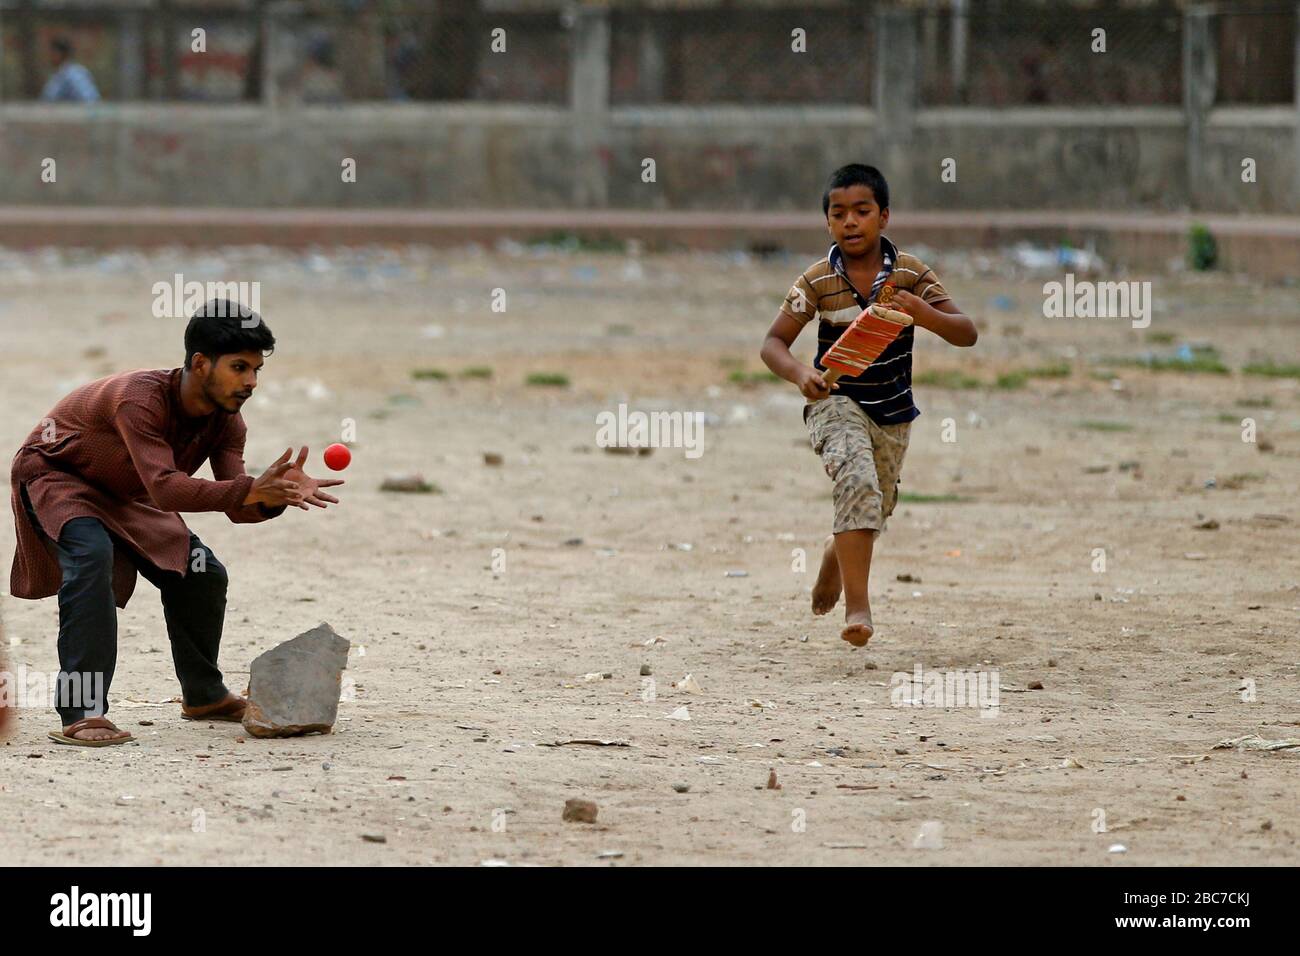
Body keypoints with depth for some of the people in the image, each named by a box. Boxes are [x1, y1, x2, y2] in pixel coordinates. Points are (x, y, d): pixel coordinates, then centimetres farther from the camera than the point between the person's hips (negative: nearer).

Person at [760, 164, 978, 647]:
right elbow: (773, 343, -11)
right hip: (837, 402, -3)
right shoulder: (818, 281, -13)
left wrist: (924, 314, -34)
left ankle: (836, 553, 55)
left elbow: (967, 334, -14)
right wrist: (799, 373, -32)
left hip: (892, 411, 3)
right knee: (858, 482, -29)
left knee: (875, 509, 18)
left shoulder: (909, 273, -10)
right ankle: (857, 607, -32)